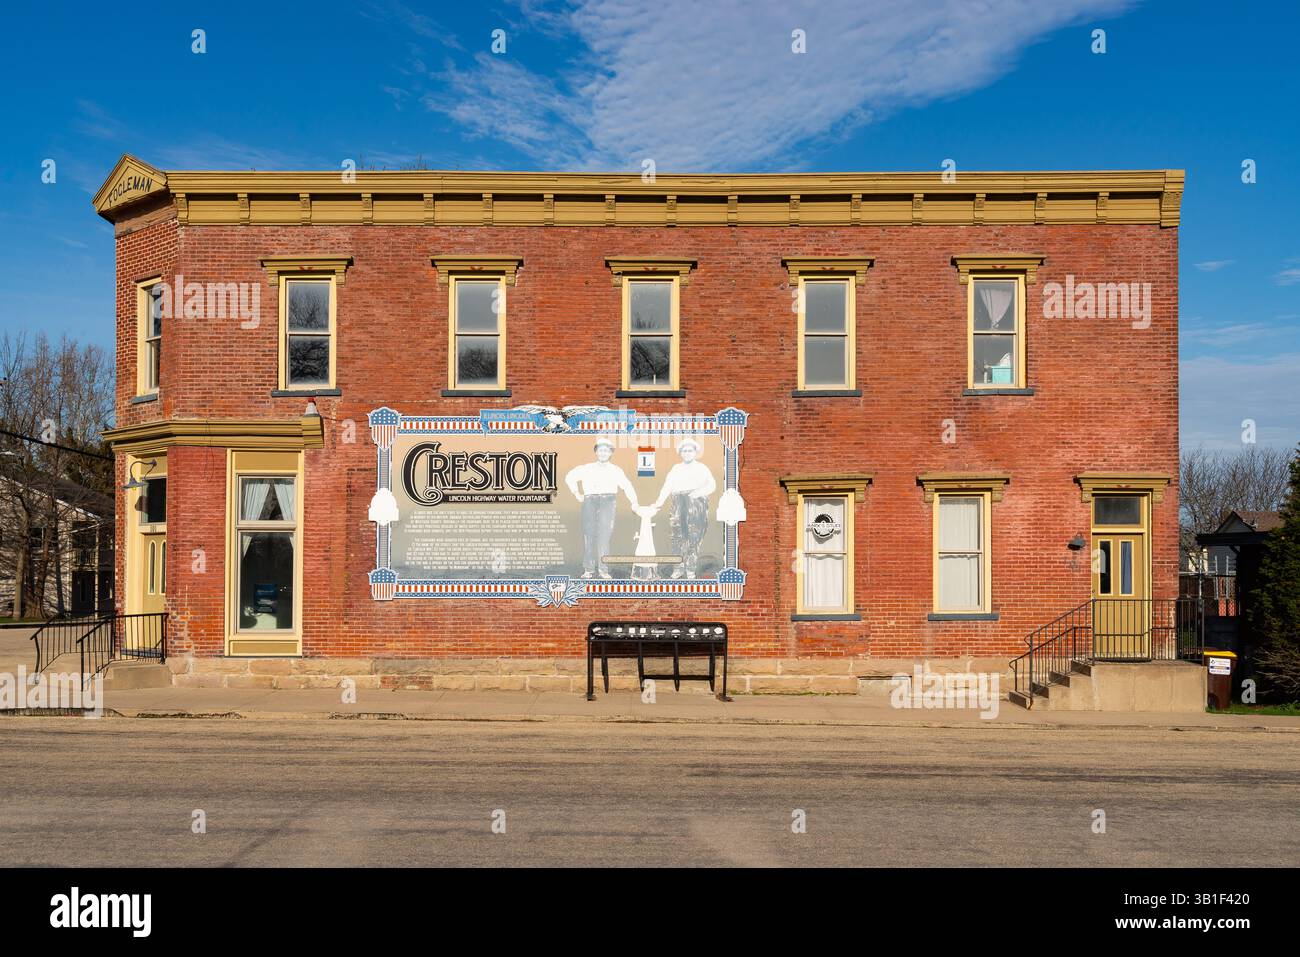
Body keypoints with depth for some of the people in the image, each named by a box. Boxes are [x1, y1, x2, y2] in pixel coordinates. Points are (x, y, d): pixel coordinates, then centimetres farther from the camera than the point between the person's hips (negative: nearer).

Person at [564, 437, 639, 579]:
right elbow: (569, 477, 21)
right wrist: (577, 494, 13)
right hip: (590, 502, 1)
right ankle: (588, 569, 0)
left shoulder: (616, 470, 15)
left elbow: (627, 487, 9)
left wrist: (634, 502, -3)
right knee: (589, 534, -3)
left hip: (608, 501, -1)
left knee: (604, 534, -11)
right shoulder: (587, 468, 16)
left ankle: (603, 568, -9)